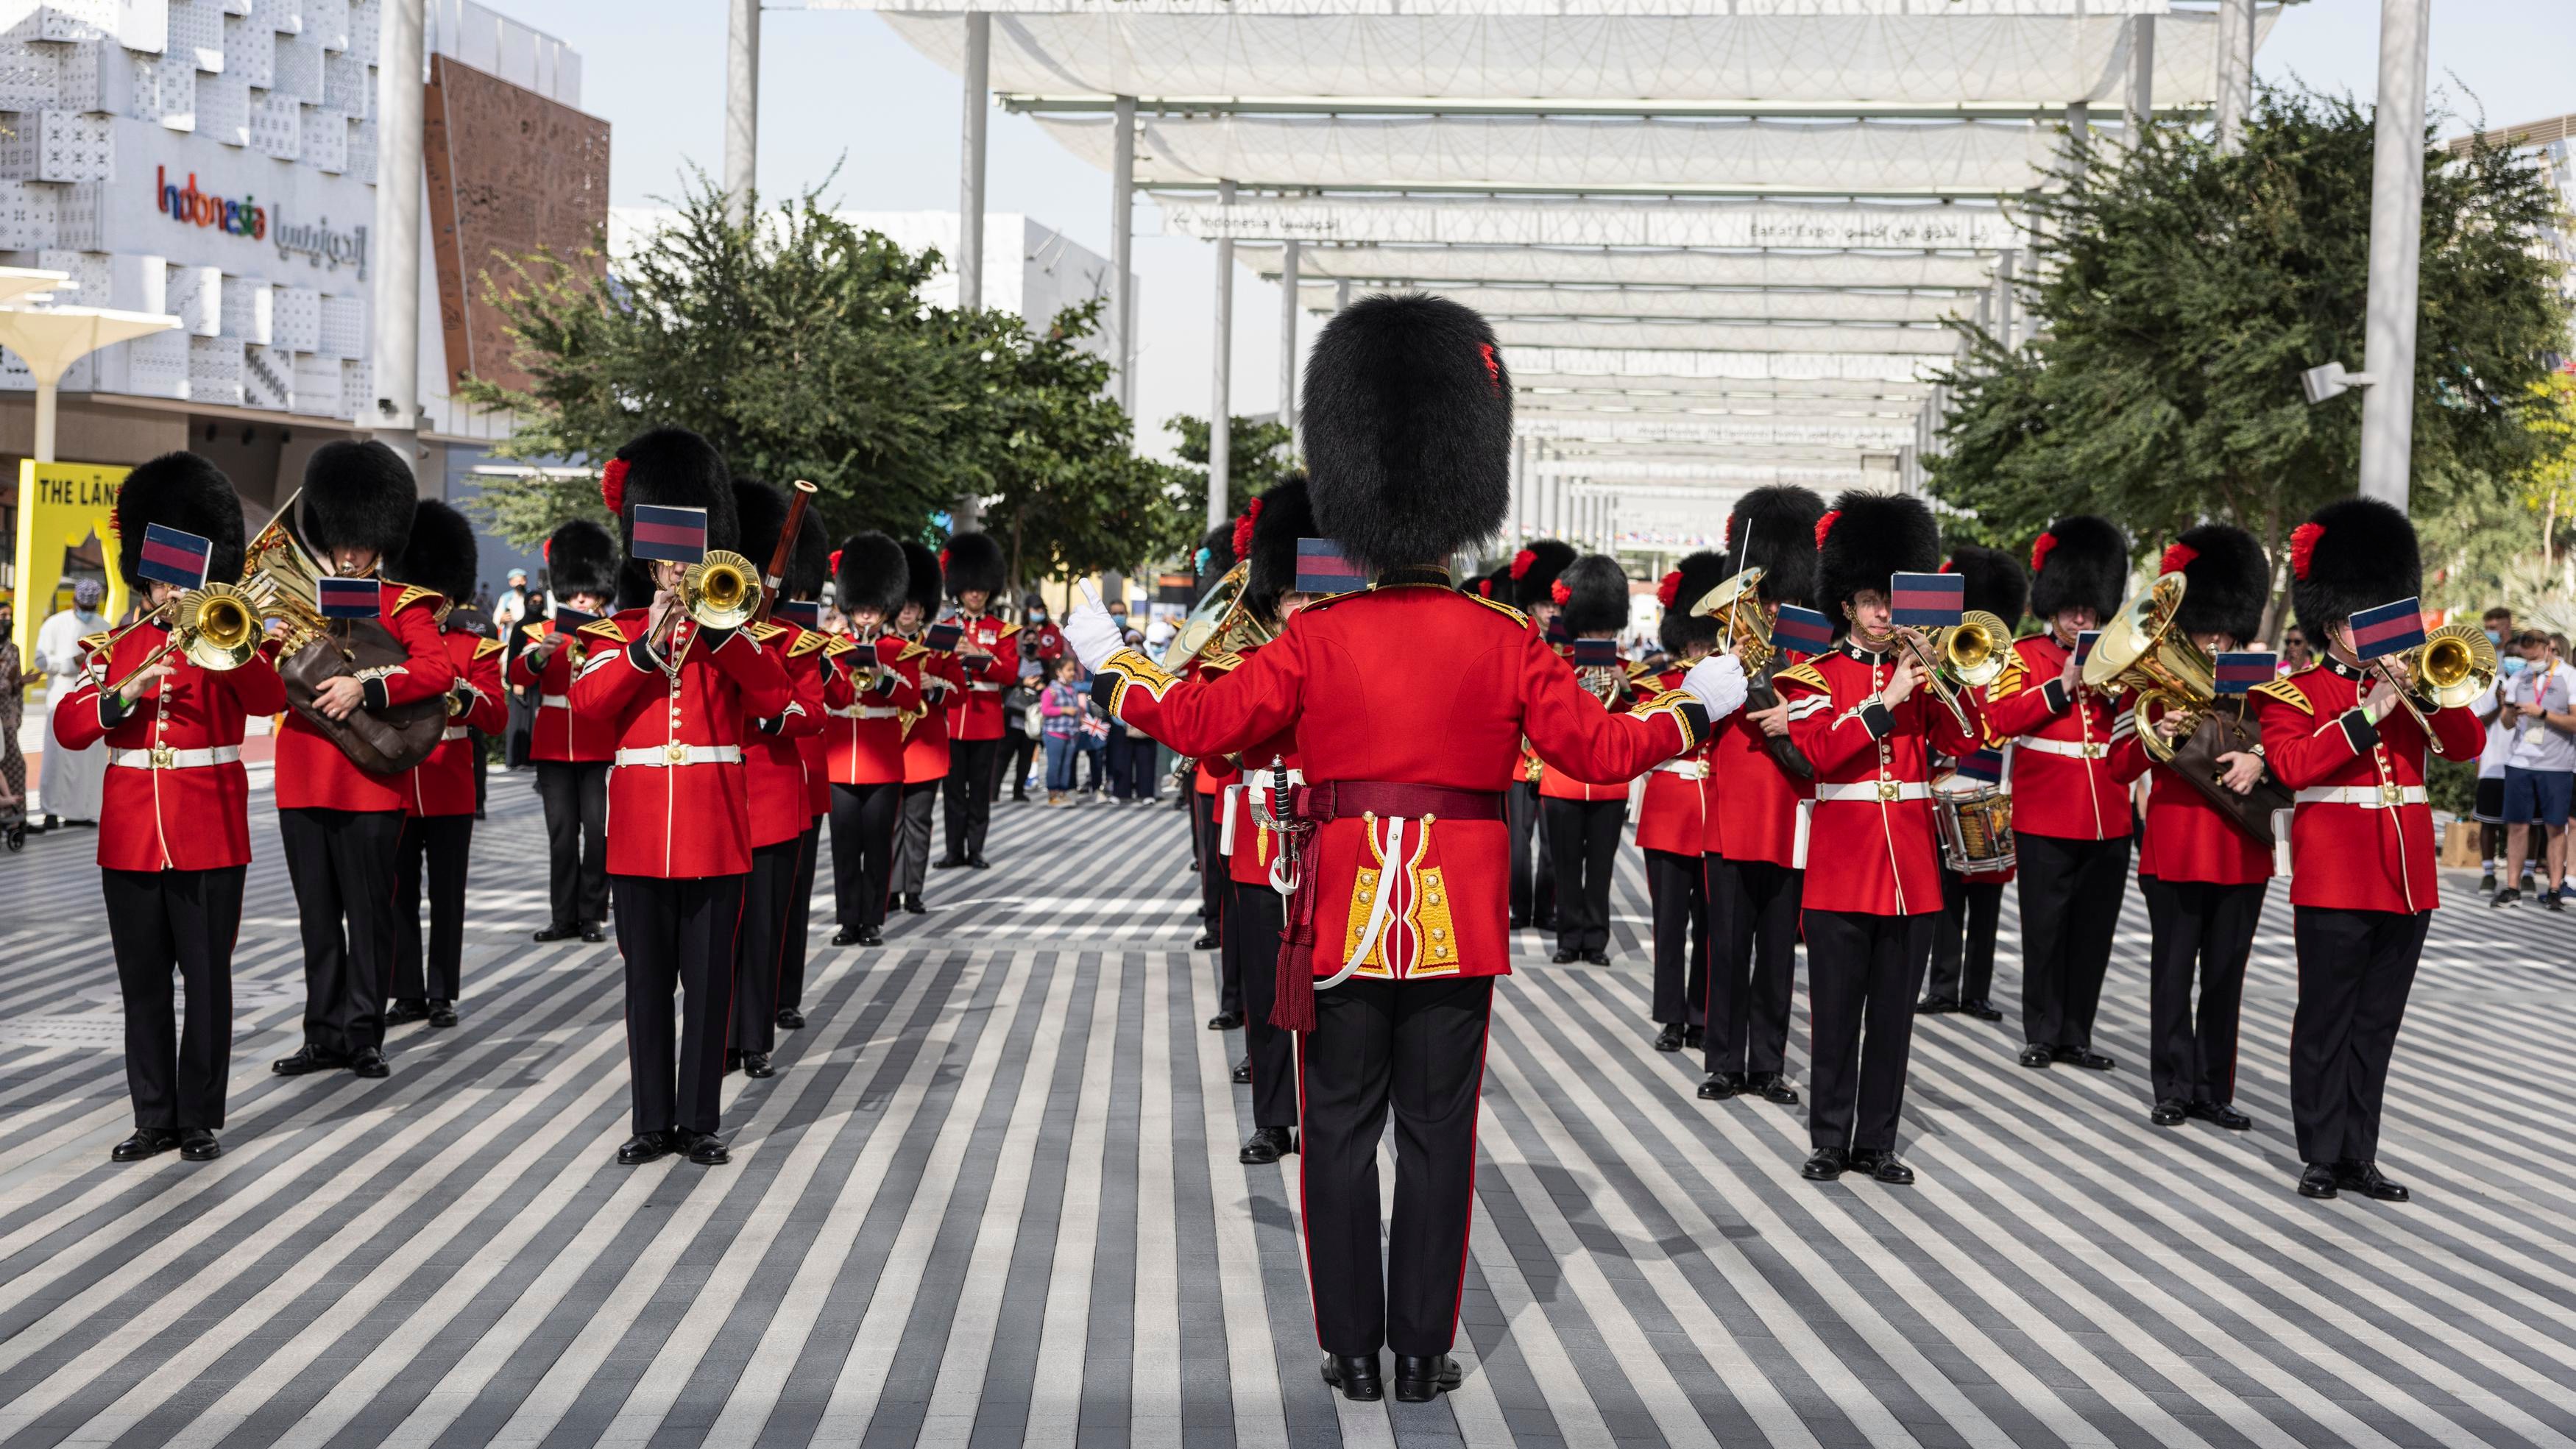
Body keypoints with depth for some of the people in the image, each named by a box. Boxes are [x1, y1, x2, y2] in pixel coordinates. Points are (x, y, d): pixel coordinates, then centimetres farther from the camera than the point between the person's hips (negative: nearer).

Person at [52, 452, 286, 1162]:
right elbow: (68, 728, 0)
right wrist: (125, 693, -17)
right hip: (130, 839, 3)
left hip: (209, 841, -3)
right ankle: (154, 1118, 15)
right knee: (143, 986, 7)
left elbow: (270, 698, -17)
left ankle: (201, 1119, 9)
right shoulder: (116, 648, 11)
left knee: (207, 981, 1)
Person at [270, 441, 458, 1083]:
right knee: (318, 914, 9)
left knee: (369, 911, 1)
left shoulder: (404, 603, 1)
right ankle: (325, 1035, 17)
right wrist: (272, 650, -10)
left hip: (370, 783, -4)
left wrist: (367, 688, -26)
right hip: (302, 781, 4)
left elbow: (439, 670, -15)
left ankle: (365, 1035, 9)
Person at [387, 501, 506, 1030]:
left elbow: (494, 714, -8)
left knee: (447, 898, 4)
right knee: (399, 896, 6)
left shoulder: (476, 647, 1)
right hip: (394, 789, 2)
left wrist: (462, 694, -27)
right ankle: (408, 993, 14)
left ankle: (444, 995, 12)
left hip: (450, 793, -2)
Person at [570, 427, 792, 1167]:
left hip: (714, 832, -1)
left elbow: (776, 697, -11)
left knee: (708, 982, 2)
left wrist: (717, 627, -19)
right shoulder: (620, 630, 9)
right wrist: (648, 645, -19)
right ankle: (652, 1121, 13)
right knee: (647, 983, 6)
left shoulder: (729, 629, 6)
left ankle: (700, 1121, 10)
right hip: (638, 837, 1)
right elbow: (586, 698, -9)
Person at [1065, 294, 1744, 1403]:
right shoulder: (1504, 642, -6)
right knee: (1438, 1134, 8)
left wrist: (1107, 663, 11)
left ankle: (1352, 1350, 12)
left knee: (1342, 1132, 8)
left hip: (1343, 917, 0)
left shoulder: (1317, 638, -7)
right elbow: (1604, 749, -4)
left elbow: (1200, 725, -5)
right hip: (1459, 923, 0)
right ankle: (1424, 1352, 12)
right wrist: (1698, 706, 13)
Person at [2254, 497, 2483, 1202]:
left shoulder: (2405, 686, 14)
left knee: (2377, 1025, 9)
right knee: (2326, 1023, 1)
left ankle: (2360, 1156, 15)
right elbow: (2291, 765, -18)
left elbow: (2465, 746, 4)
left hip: (2406, 880, 5)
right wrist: (2367, 715, -20)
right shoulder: (2294, 692, -1)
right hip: (2335, 882, -5)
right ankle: (2321, 1157, 9)